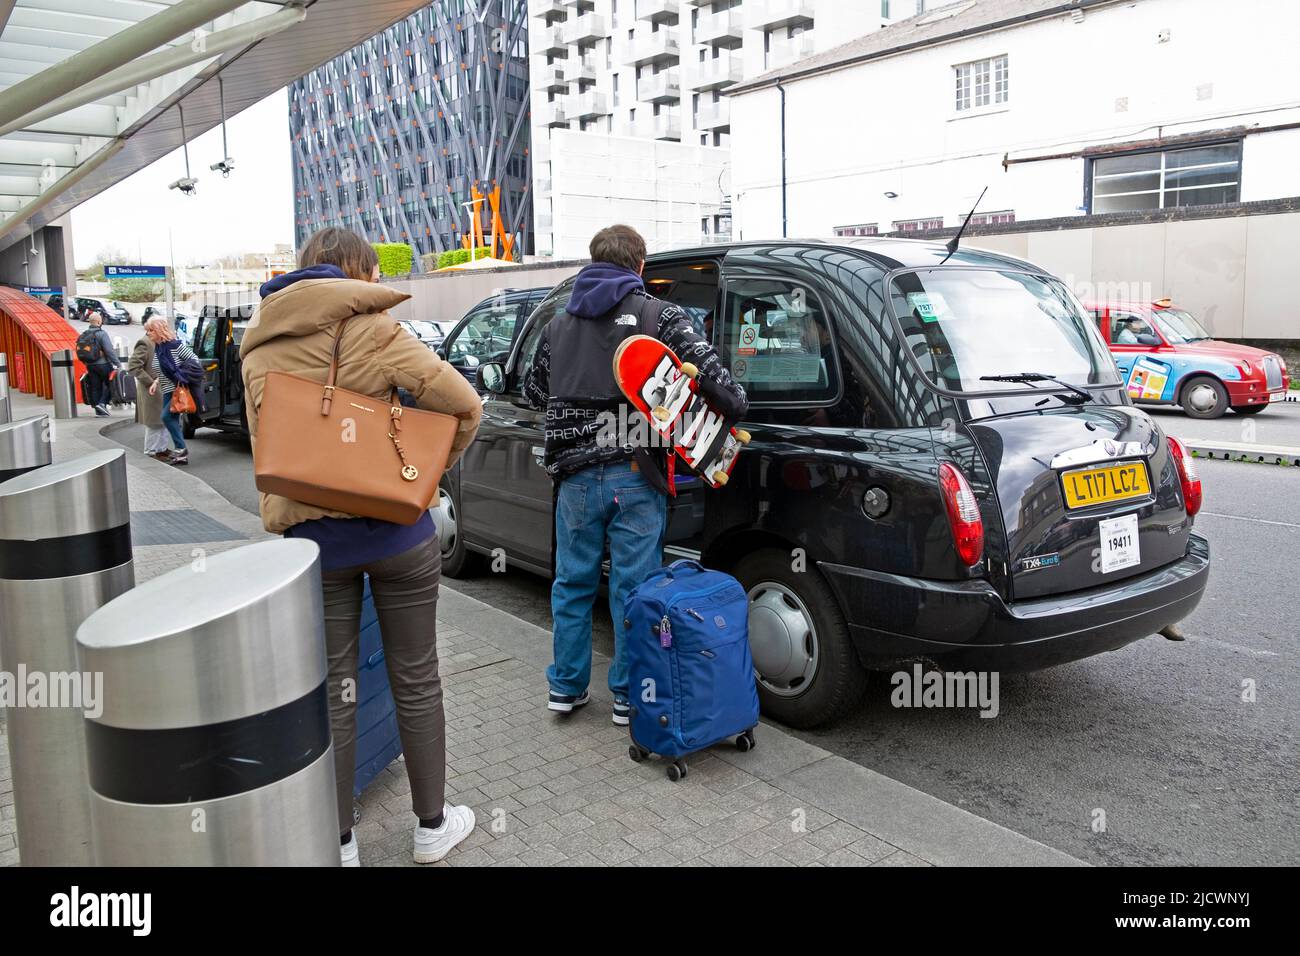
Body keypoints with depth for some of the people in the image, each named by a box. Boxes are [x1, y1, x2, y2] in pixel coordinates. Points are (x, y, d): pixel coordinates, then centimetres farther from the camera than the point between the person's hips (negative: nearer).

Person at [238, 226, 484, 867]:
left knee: (331, 693, 13)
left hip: (312, 538, 4)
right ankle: (432, 827, 25)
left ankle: (339, 843, 22)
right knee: (416, 682, 11)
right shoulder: (368, 328, -8)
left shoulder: (258, 350, 8)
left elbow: (268, 444, 9)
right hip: (395, 530, -3)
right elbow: (462, 404, -14)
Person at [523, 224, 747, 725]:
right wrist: (735, 405, 0)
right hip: (635, 476, -3)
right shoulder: (659, 315, -1)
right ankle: (629, 697, 16)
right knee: (633, 588, 6)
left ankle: (566, 687, 27)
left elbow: (534, 391, 22)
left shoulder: (559, 325, 14)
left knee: (572, 583, 16)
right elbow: (704, 363, -15)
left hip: (576, 476, 4)